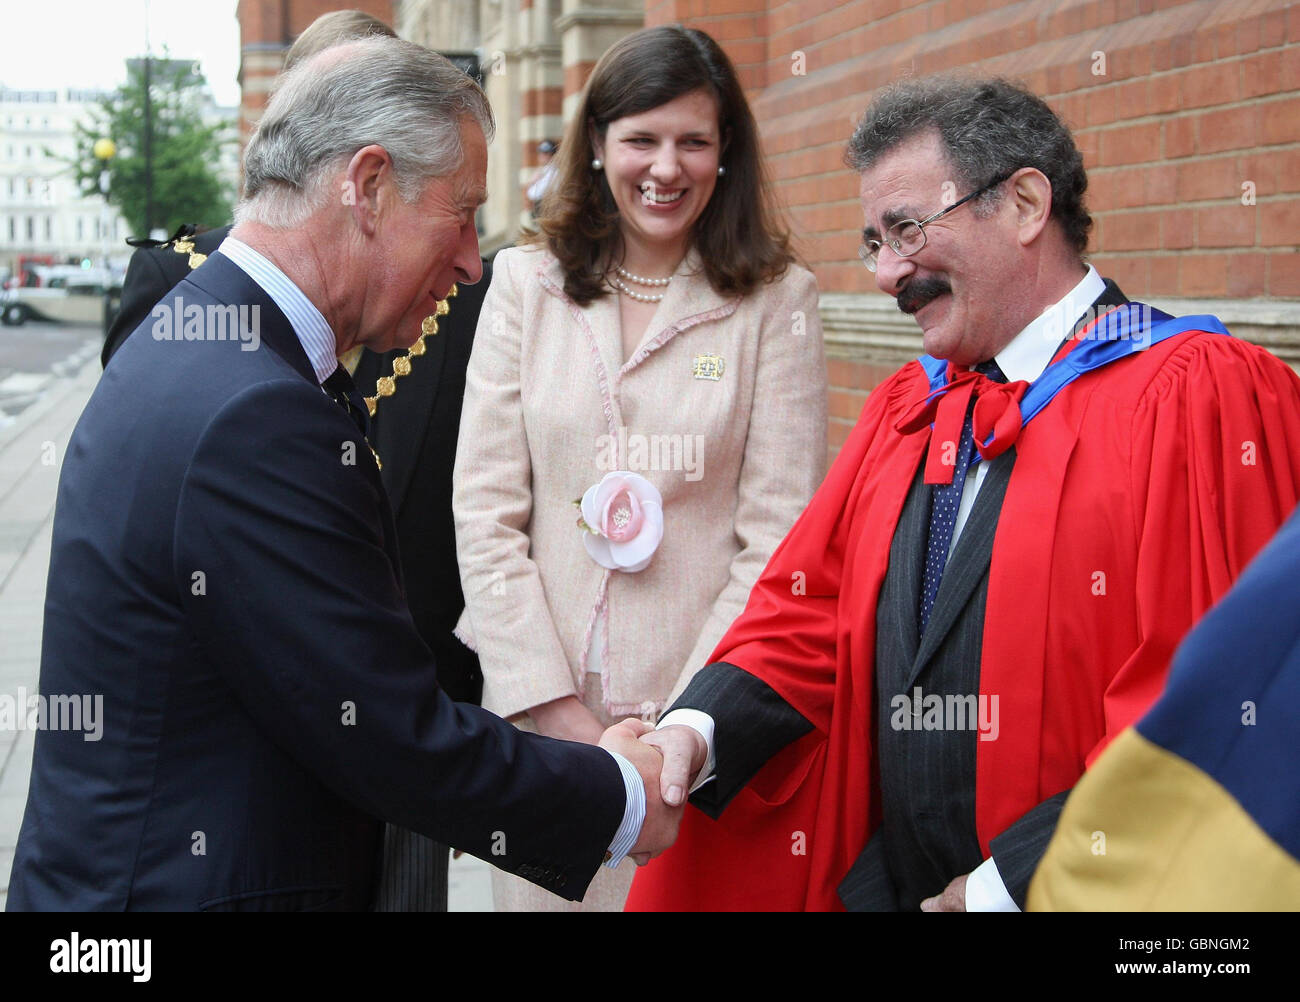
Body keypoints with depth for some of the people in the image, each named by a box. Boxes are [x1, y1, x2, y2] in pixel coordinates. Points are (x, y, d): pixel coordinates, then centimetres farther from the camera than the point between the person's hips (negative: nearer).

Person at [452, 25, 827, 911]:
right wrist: (559, 710, -7)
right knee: (537, 887, 9)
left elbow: (778, 538, -5)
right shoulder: (526, 284, 5)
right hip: (539, 711, 2)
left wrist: (686, 725, -12)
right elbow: (485, 514, 1)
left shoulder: (777, 300, -1)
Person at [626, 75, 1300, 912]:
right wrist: (704, 728, -12)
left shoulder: (1198, 396, -15)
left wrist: (1018, 881, -19)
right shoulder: (903, 410, 9)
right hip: (886, 878, 6)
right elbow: (815, 609, 6)